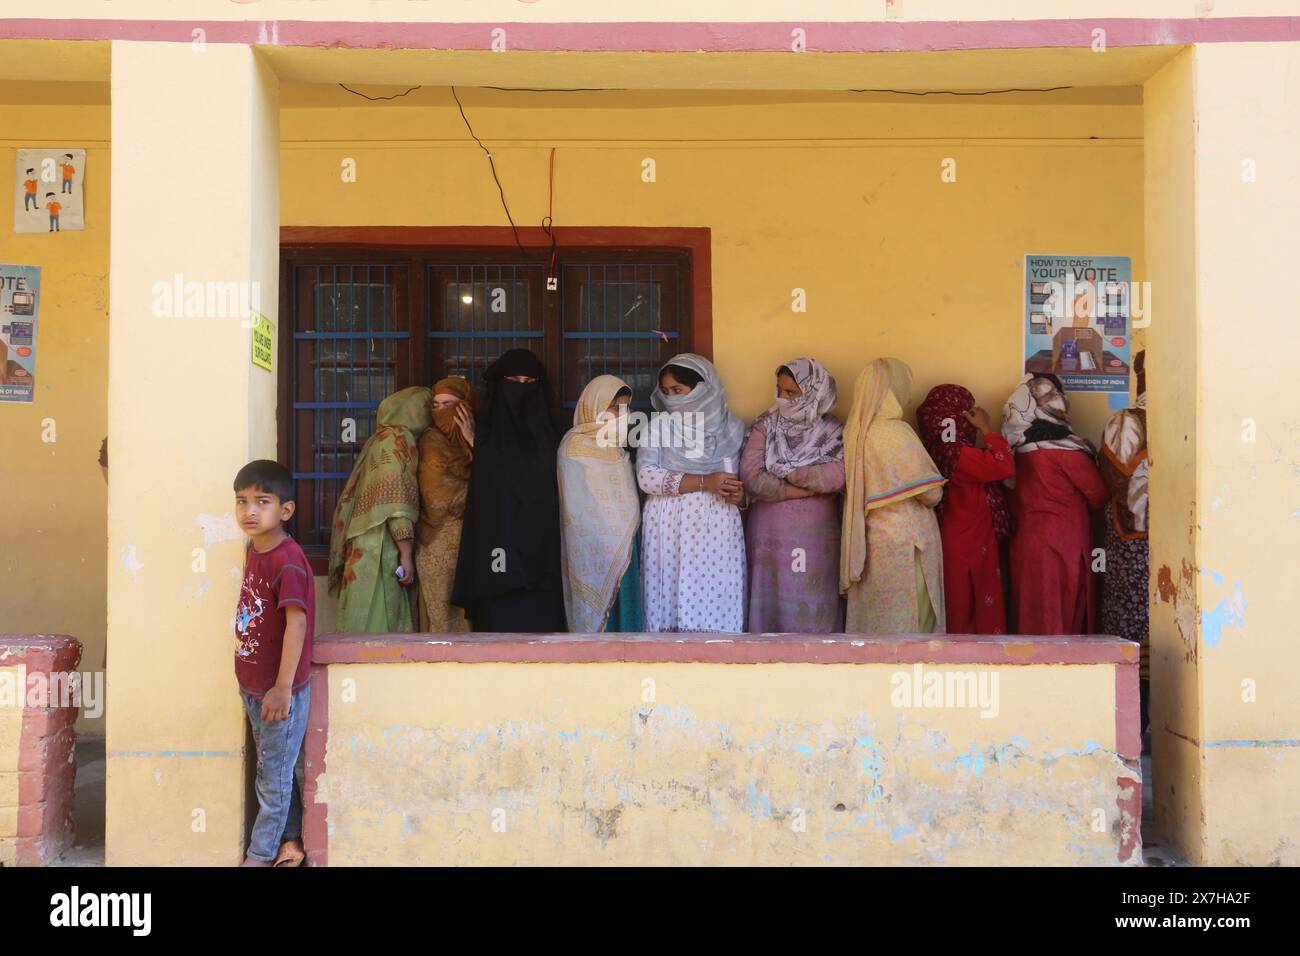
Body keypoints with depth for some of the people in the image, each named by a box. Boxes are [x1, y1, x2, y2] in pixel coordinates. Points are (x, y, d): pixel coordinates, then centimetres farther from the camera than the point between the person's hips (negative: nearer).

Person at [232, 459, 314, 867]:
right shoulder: (253, 550, 5)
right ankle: (291, 843, 32)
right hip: (253, 684, 9)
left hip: (279, 689, -9)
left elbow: (296, 622, -25)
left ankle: (260, 854, 18)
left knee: (275, 776, 6)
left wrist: (282, 687, -25)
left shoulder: (287, 561, -21)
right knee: (278, 770, 19)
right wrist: (250, 680, 16)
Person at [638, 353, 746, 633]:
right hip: (669, 528, -1)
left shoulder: (730, 427, 8)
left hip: (717, 528, 1)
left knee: (716, 601, -5)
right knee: (671, 600, -5)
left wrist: (739, 494, -7)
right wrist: (704, 482, -15)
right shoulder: (658, 424, 4)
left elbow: (736, 477, 17)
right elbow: (646, 477, -9)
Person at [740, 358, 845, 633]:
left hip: (815, 535, 0)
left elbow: (838, 476, -14)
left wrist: (787, 472, -9)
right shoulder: (765, 425, 3)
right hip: (769, 534, 0)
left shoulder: (833, 431, 3)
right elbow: (750, 474, -9)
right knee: (772, 598, 2)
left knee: (812, 608, 1)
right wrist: (807, 488, -11)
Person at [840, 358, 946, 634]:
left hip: (868, 546, 7)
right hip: (905, 546, -7)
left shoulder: (854, 432, 3)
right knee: (908, 622, 1)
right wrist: (937, 490, 9)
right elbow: (931, 494, -12)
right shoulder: (896, 432, -15)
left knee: (872, 621, 11)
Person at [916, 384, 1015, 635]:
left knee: (957, 612, 14)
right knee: (977, 611, -1)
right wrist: (986, 429, -18)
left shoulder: (940, 451, 8)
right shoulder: (958, 455, -21)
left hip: (954, 545, 10)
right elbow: (1005, 466, -28)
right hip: (969, 549, -10)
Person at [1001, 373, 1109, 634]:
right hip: (1064, 546, -6)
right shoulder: (1066, 450, -13)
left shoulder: (1022, 450, 5)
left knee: (1033, 621, 8)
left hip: (1025, 542, 6)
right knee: (1066, 620, 0)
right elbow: (1099, 496, -5)